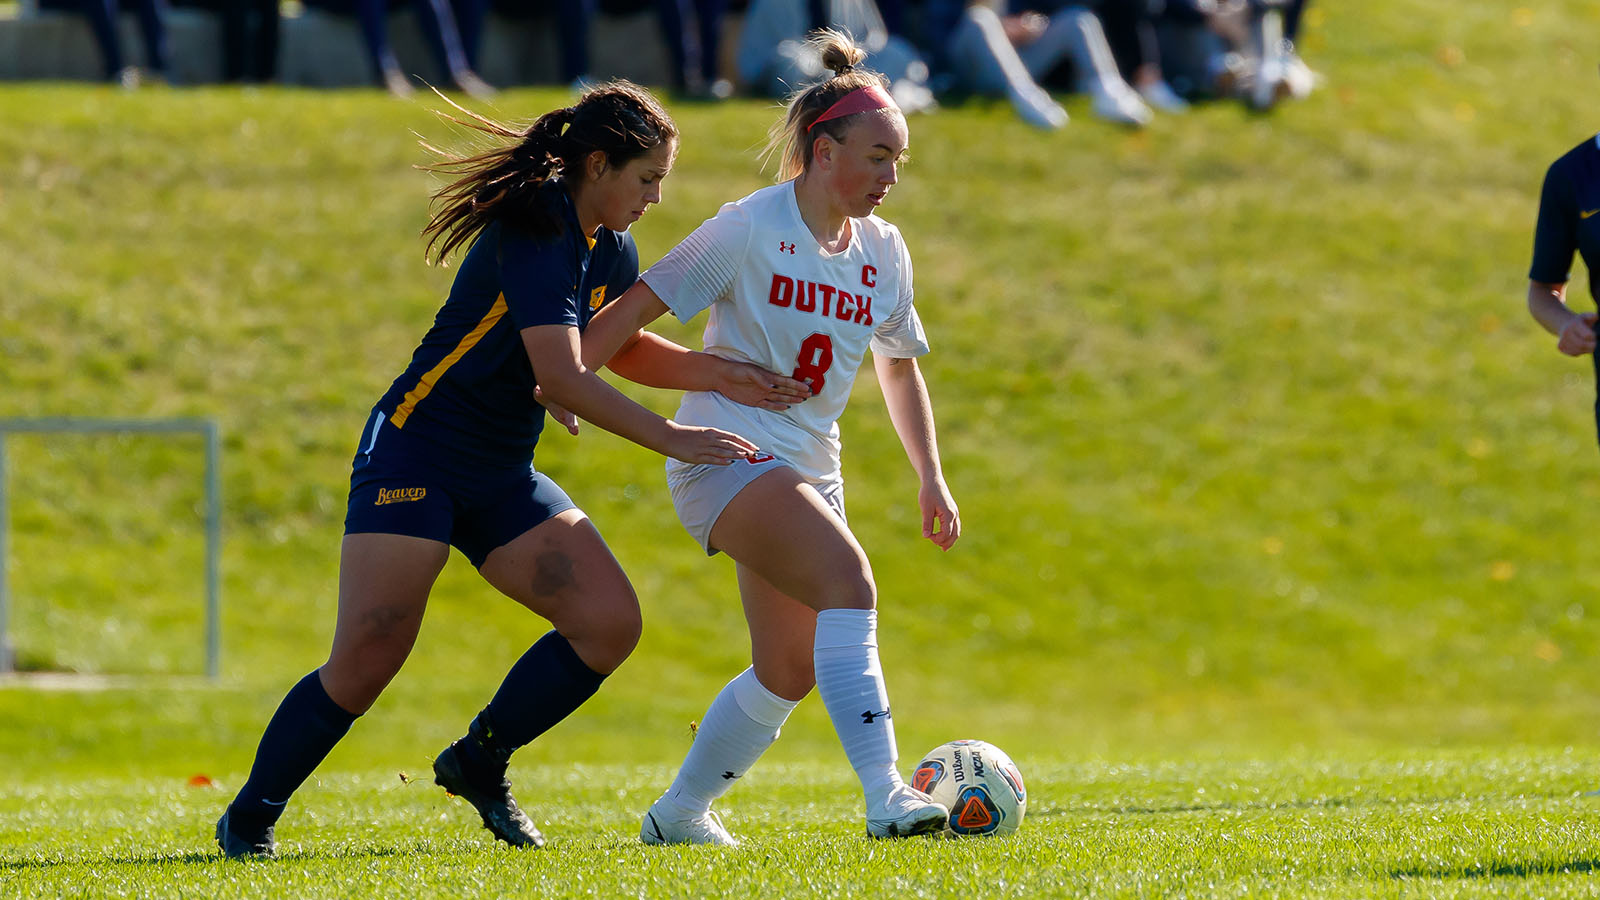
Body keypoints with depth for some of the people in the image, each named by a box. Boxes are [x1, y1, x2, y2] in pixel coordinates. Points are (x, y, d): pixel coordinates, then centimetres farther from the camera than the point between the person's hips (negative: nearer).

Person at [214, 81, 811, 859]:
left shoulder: (610, 251, 8)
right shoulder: (532, 234, -20)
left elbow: (624, 349, 26)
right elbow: (562, 379, -27)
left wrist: (722, 375, 11)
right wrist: (672, 440, -23)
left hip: (503, 475, 8)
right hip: (415, 455, -8)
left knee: (610, 621, -8)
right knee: (367, 661, -16)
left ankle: (478, 764, 10)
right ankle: (249, 819, 2)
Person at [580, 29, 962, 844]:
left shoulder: (883, 251, 8)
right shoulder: (751, 228, -11)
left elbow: (899, 363, 22)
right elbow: (641, 306, -9)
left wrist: (930, 475, 19)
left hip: (806, 468, 8)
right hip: (727, 458, -8)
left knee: (791, 669, 8)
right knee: (850, 583, -29)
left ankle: (680, 813, 27)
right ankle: (886, 799, -39)